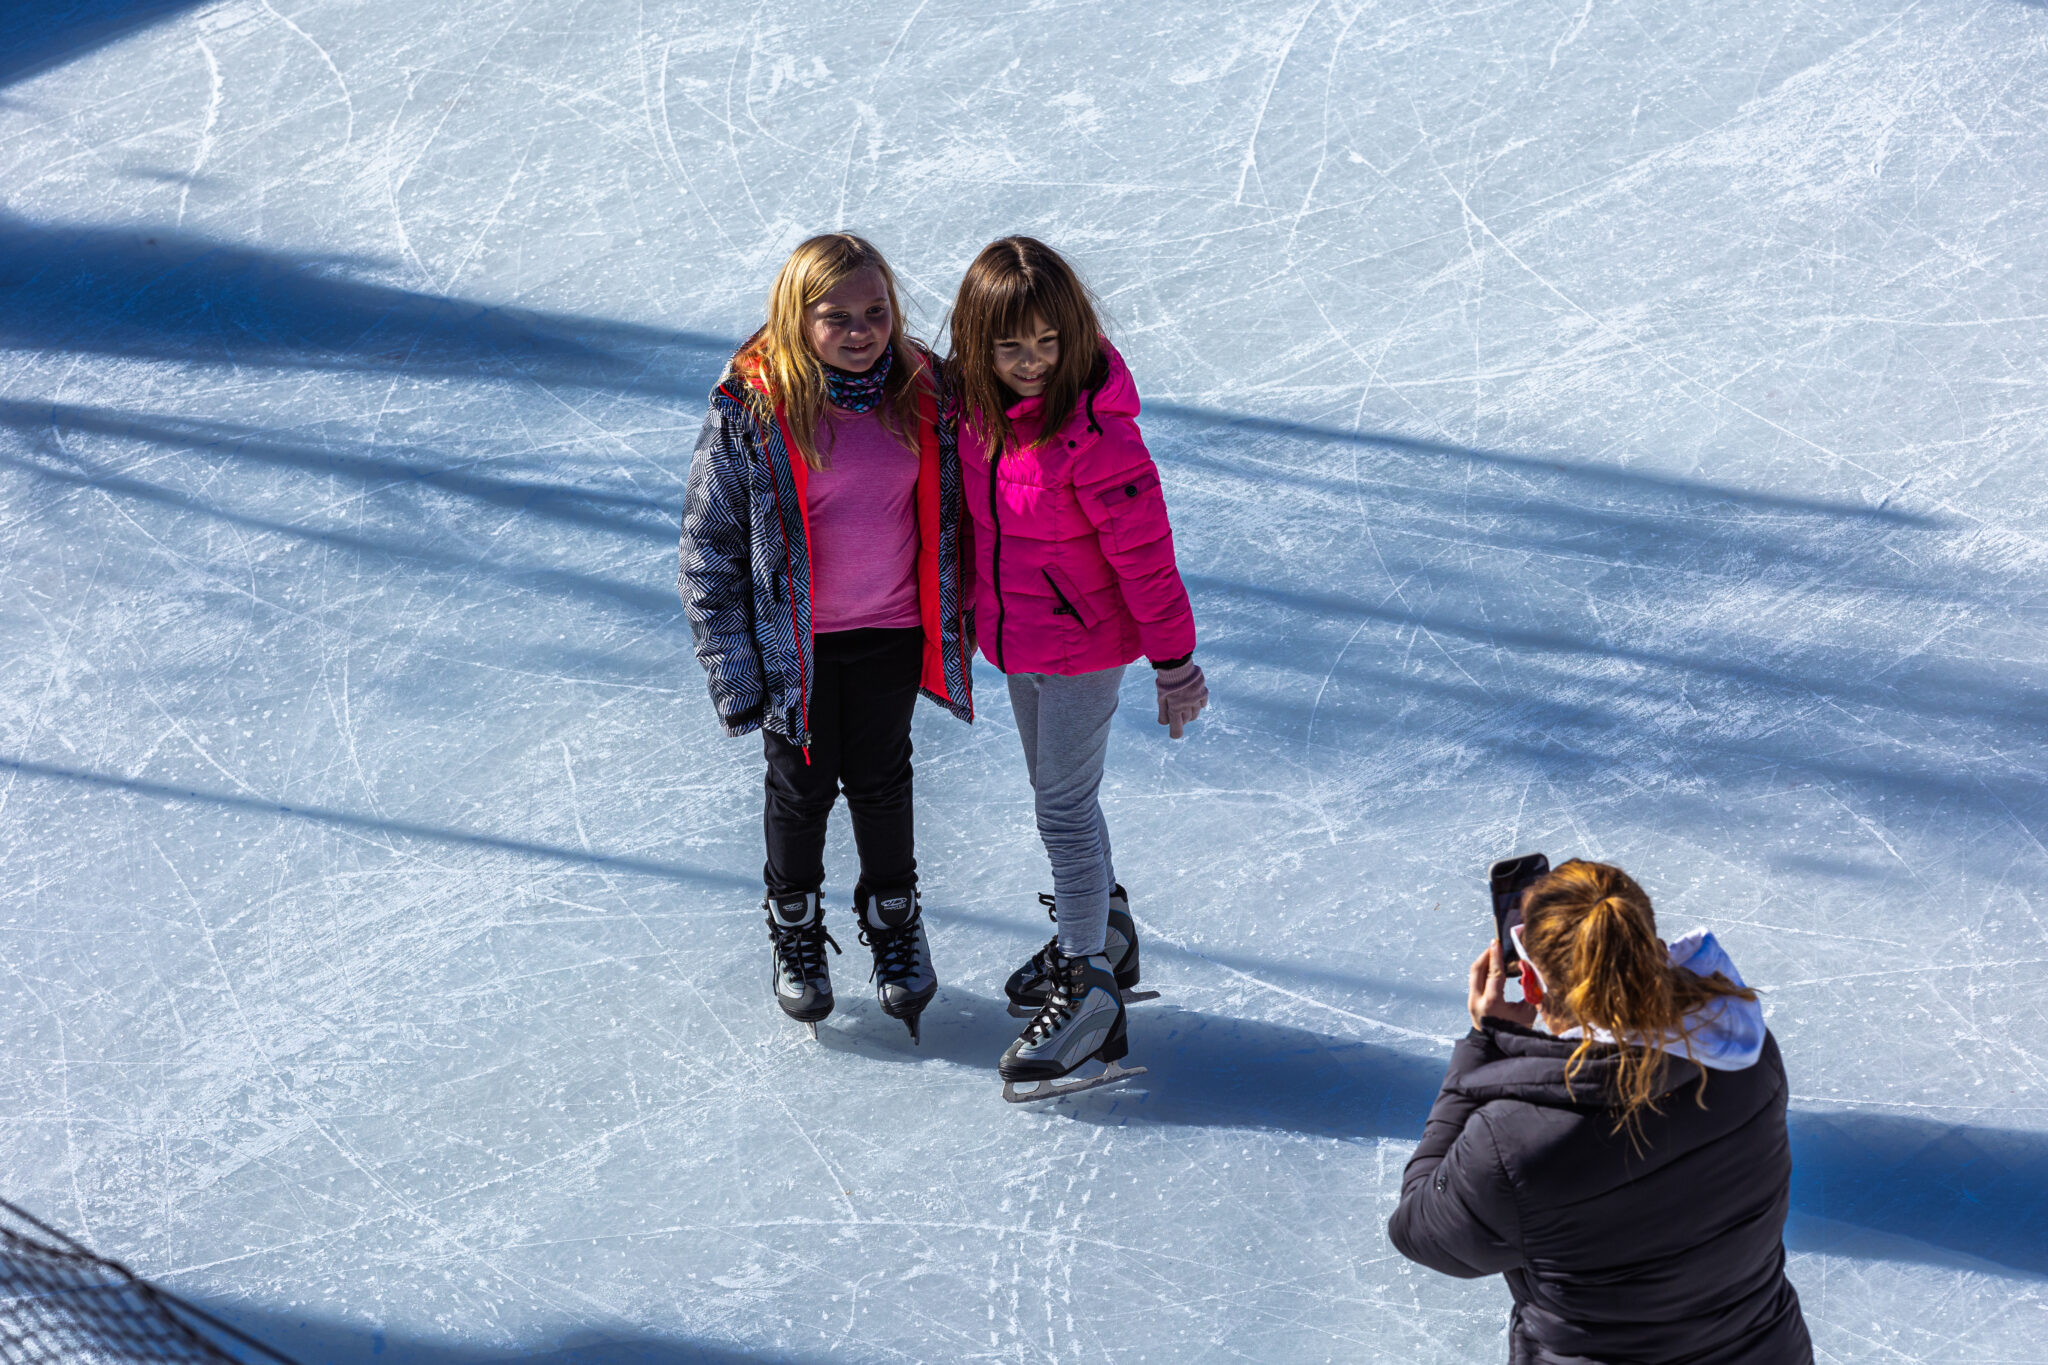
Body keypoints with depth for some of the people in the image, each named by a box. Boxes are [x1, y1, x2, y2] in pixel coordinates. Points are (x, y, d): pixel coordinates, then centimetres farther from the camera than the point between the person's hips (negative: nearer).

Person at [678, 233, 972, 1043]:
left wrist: (953, 626, 10)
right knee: (802, 787, 15)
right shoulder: (752, 412, -19)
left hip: (892, 635, 2)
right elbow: (709, 544, -11)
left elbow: (952, 514, 7)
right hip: (796, 642, -2)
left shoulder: (923, 395, -7)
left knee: (882, 783, 18)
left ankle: (893, 918, 41)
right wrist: (733, 666, -10)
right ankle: (795, 925, 40)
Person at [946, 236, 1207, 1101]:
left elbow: (1144, 550, -21)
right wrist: (971, 613, 19)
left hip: (1083, 642, -7)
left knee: (1064, 807, -1)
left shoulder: (1094, 429, -28)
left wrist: (1174, 660, -14)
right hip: (1015, 637, 8)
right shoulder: (972, 402, -6)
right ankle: (1102, 928, 44)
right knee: (1059, 793, 22)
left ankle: (1089, 988, 12)